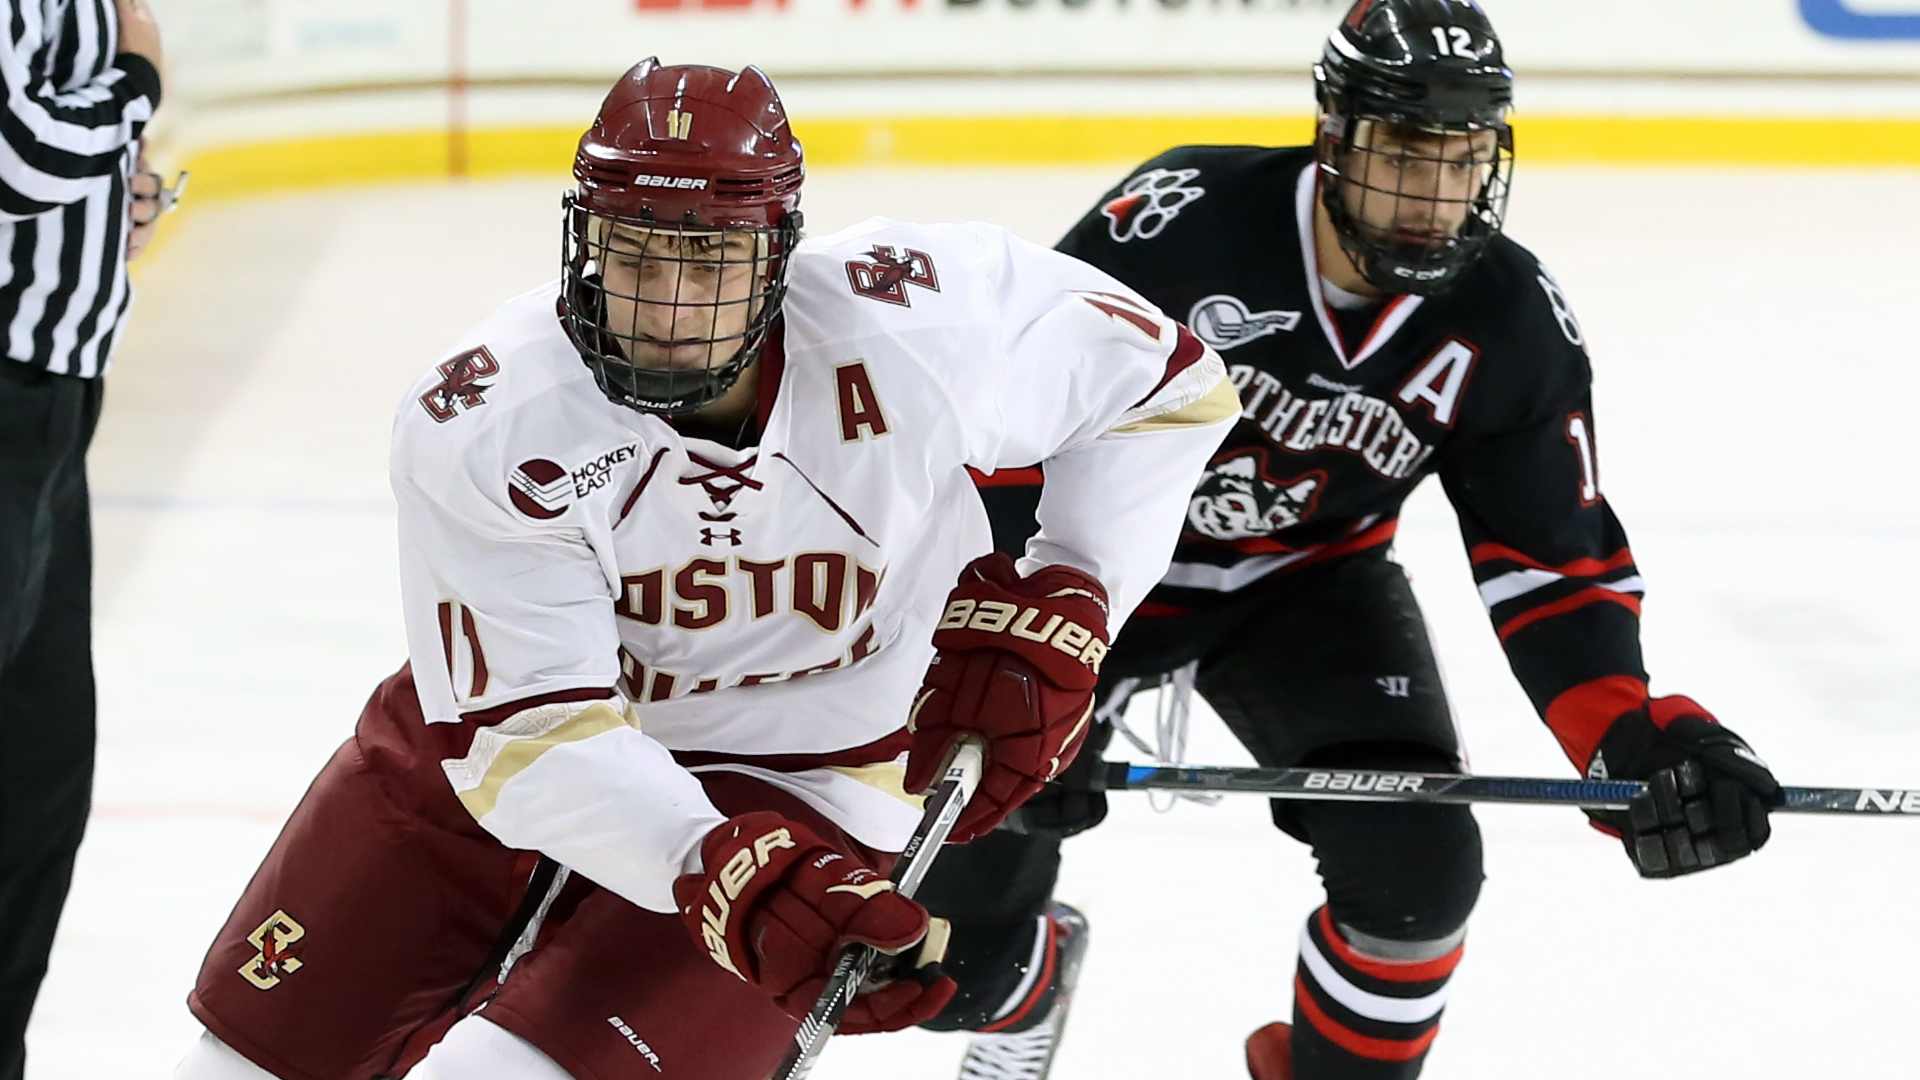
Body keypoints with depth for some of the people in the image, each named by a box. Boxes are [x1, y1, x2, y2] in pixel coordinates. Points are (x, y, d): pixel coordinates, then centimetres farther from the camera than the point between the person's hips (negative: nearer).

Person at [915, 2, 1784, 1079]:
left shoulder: (1514, 325, -16)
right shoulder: (1182, 222, -30)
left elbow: (1556, 564, -8)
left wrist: (1636, 742, -25)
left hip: (1307, 580, 3)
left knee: (1419, 860, -21)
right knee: (953, 932, -7)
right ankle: (1026, 989, 34)